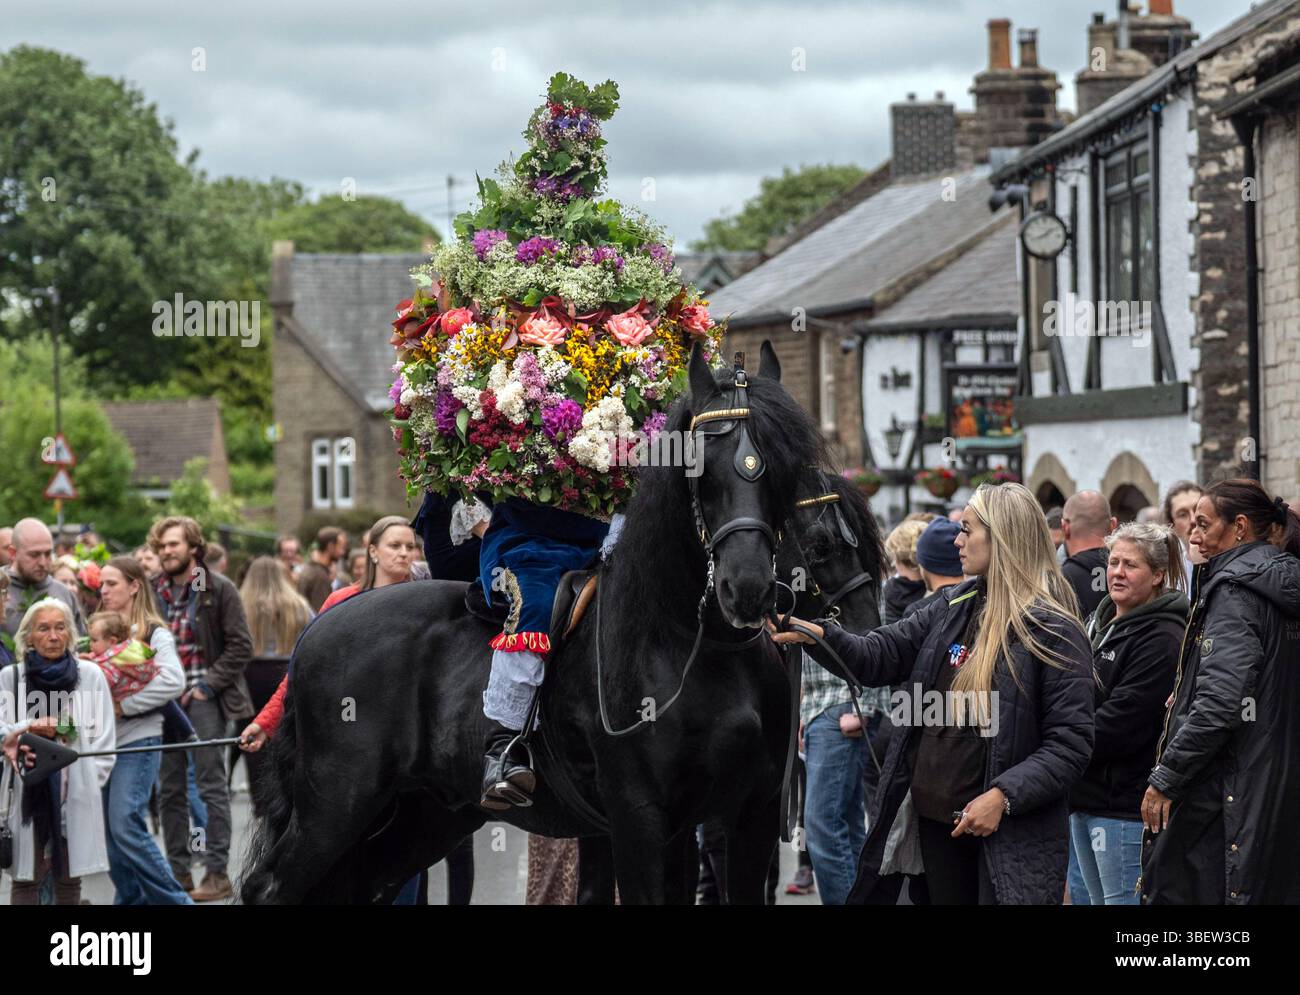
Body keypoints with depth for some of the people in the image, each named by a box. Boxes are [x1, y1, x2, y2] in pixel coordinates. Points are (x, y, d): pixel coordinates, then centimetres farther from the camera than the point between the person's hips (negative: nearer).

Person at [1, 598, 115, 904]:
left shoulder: (90, 675, 4)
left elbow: (104, 738, 6)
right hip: (27, 793, -1)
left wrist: (89, 781, -1)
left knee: (69, 878, 7)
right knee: (26, 879, -3)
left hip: (77, 795, 1)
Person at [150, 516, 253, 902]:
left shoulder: (219, 589, -4)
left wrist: (206, 686, -11)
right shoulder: (155, 592, 9)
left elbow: (240, 646, -5)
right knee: (170, 789, 6)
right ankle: (178, 872, 12)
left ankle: (217, 874, -4)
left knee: (211, 786, -5)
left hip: (203, 699, -5)